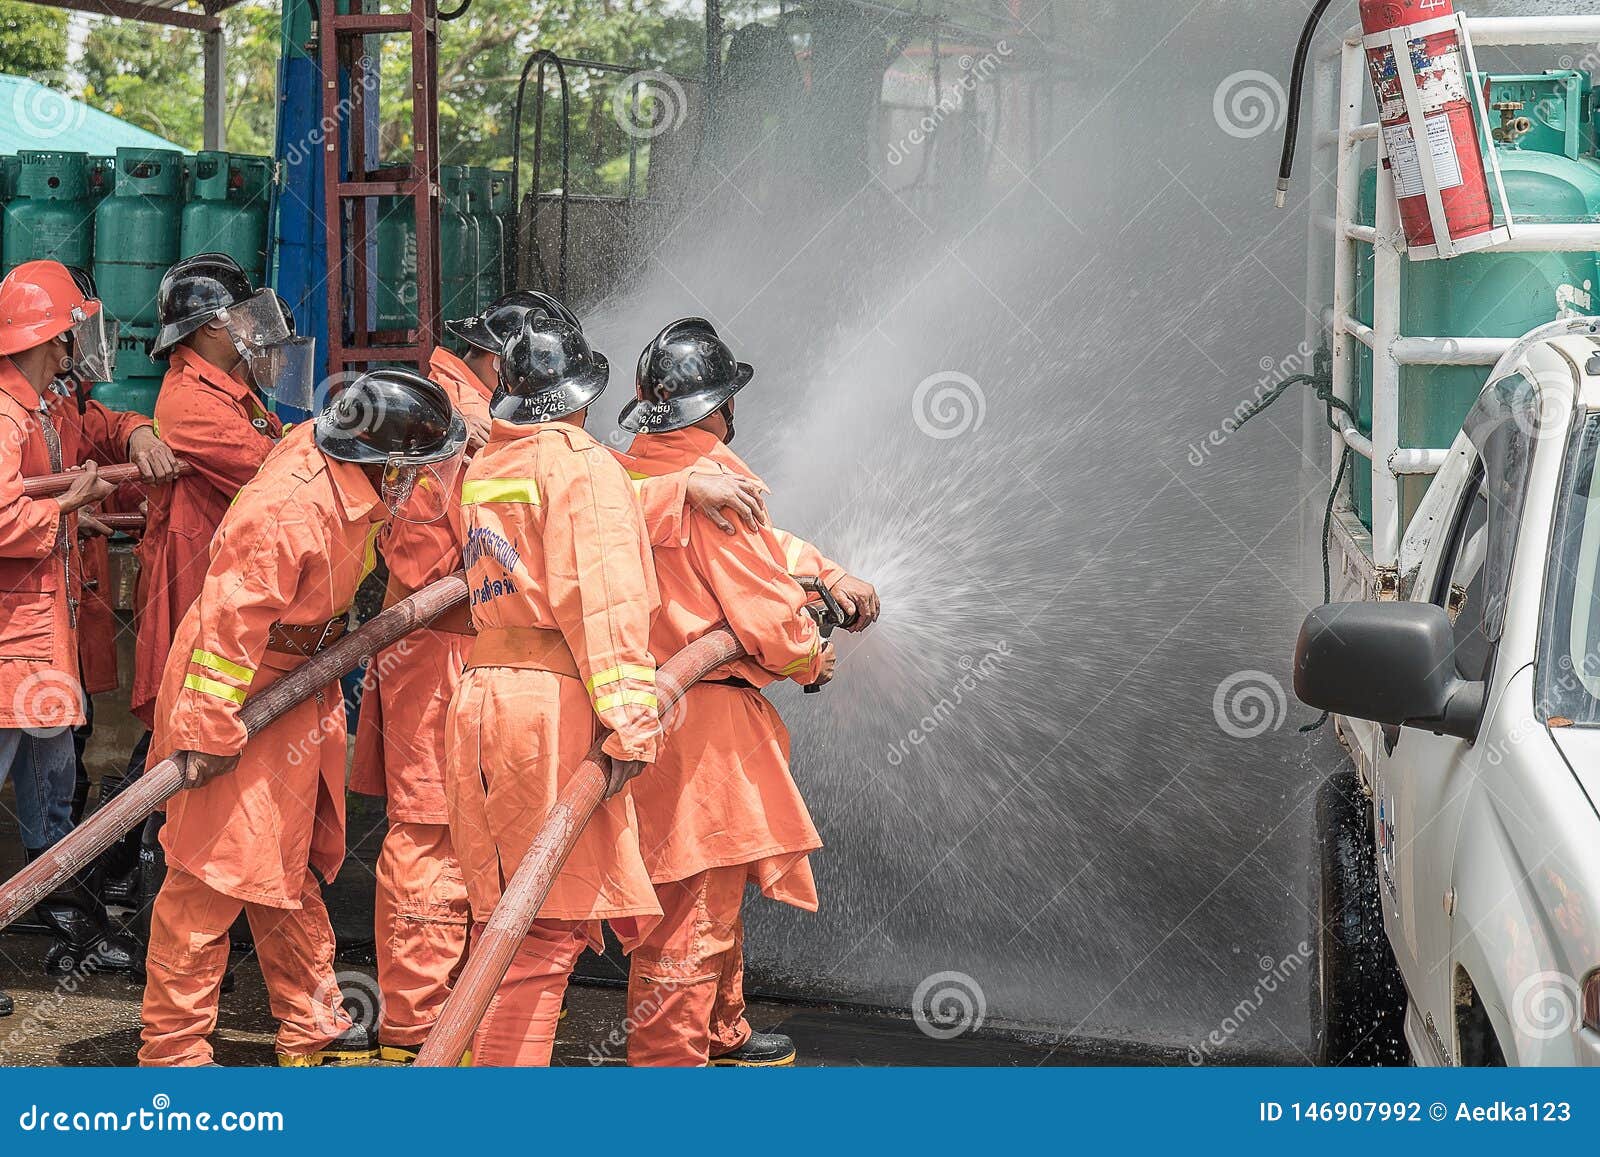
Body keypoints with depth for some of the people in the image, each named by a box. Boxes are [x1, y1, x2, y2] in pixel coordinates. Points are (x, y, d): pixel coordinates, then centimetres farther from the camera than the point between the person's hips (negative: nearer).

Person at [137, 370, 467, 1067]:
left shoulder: (344, 465, -7)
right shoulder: (290, 512, -31)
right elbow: (229, 623, -28)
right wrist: (209, 733, -23)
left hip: (301, 685, 10)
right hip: (242, 694, -9)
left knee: (293, 868, 17)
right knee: (215, 875, -4)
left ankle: (310, 1030, 28)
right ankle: (172, 1050, 7)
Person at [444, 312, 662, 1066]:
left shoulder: (480, 469, 16)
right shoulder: (584, 467, -8)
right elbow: (603, 598, -18)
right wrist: (627, 720, -23)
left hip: (482, 695, 8)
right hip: (555, 704, -8)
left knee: (508, 915, 17)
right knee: (552, 922, -4)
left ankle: (489, 1058, 25)